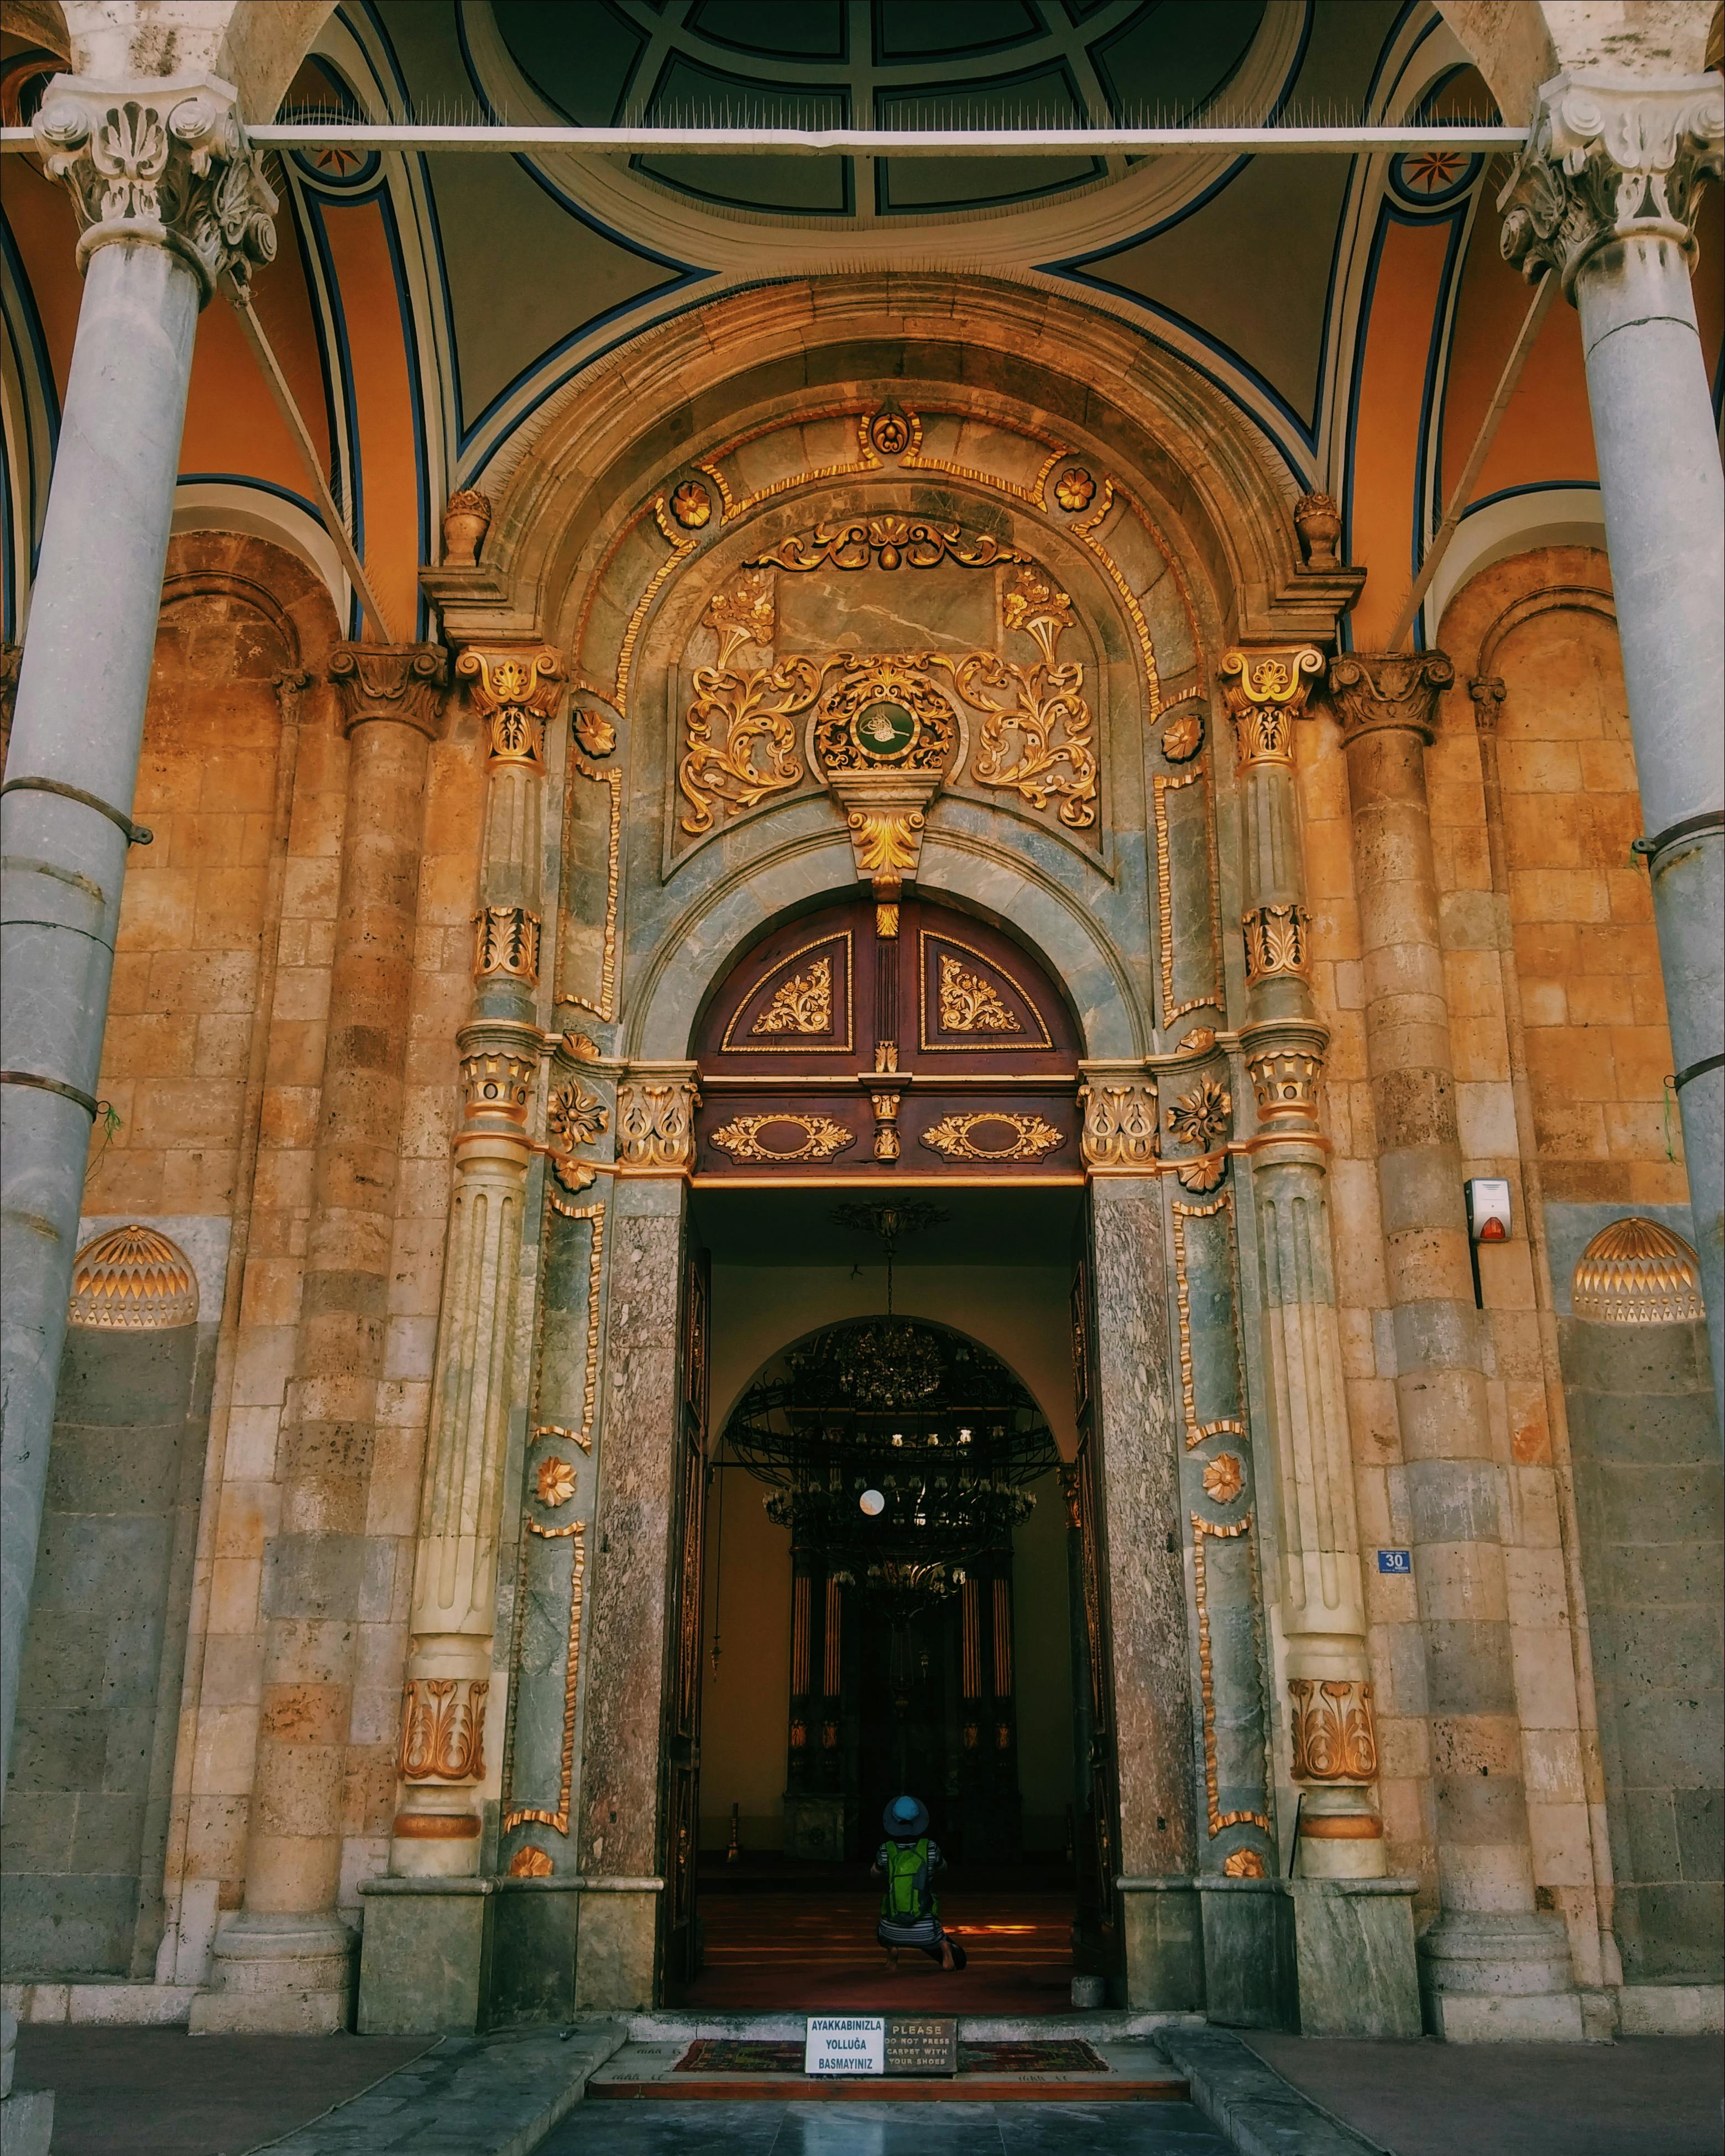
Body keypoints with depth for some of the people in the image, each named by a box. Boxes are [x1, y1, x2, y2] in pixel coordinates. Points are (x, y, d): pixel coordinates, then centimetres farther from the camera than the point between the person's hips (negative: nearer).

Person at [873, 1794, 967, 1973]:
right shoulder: (930, 1848, -7)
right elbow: (943, 1867, 17)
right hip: (924, 1930, -1)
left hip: (893, 1930, 1)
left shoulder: (886, 1850, -6)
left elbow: (876, 1873, 16)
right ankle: (945, 1946, -13)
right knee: (958, 1960, 20)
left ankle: (892, 1946, 4)